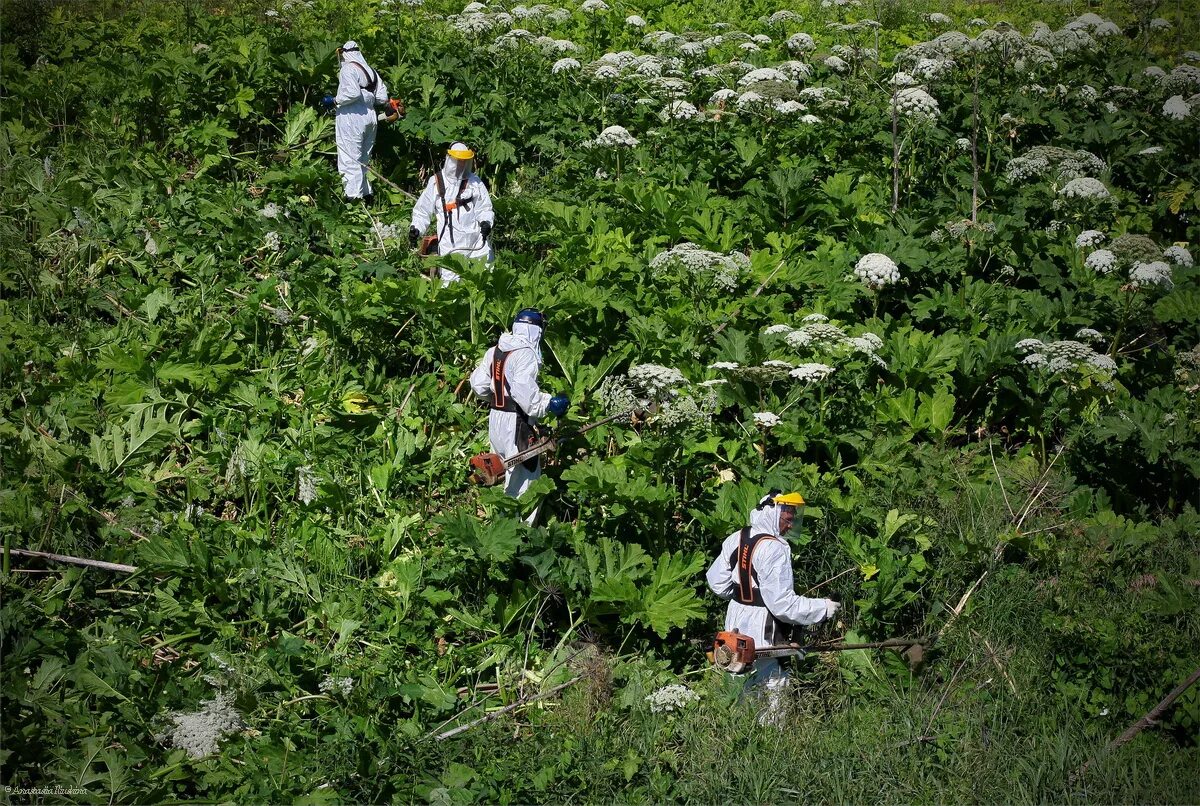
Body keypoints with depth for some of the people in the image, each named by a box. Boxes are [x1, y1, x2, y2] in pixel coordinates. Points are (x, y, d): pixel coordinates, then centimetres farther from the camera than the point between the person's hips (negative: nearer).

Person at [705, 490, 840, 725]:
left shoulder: (736, 538, 3)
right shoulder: (775, 549, -22)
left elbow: (717, 582, 10)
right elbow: (782, 603, -24)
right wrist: (823, 608, -14)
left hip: (735, 620, 9)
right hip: (760, 631, -9)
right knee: (775, 689, -1)